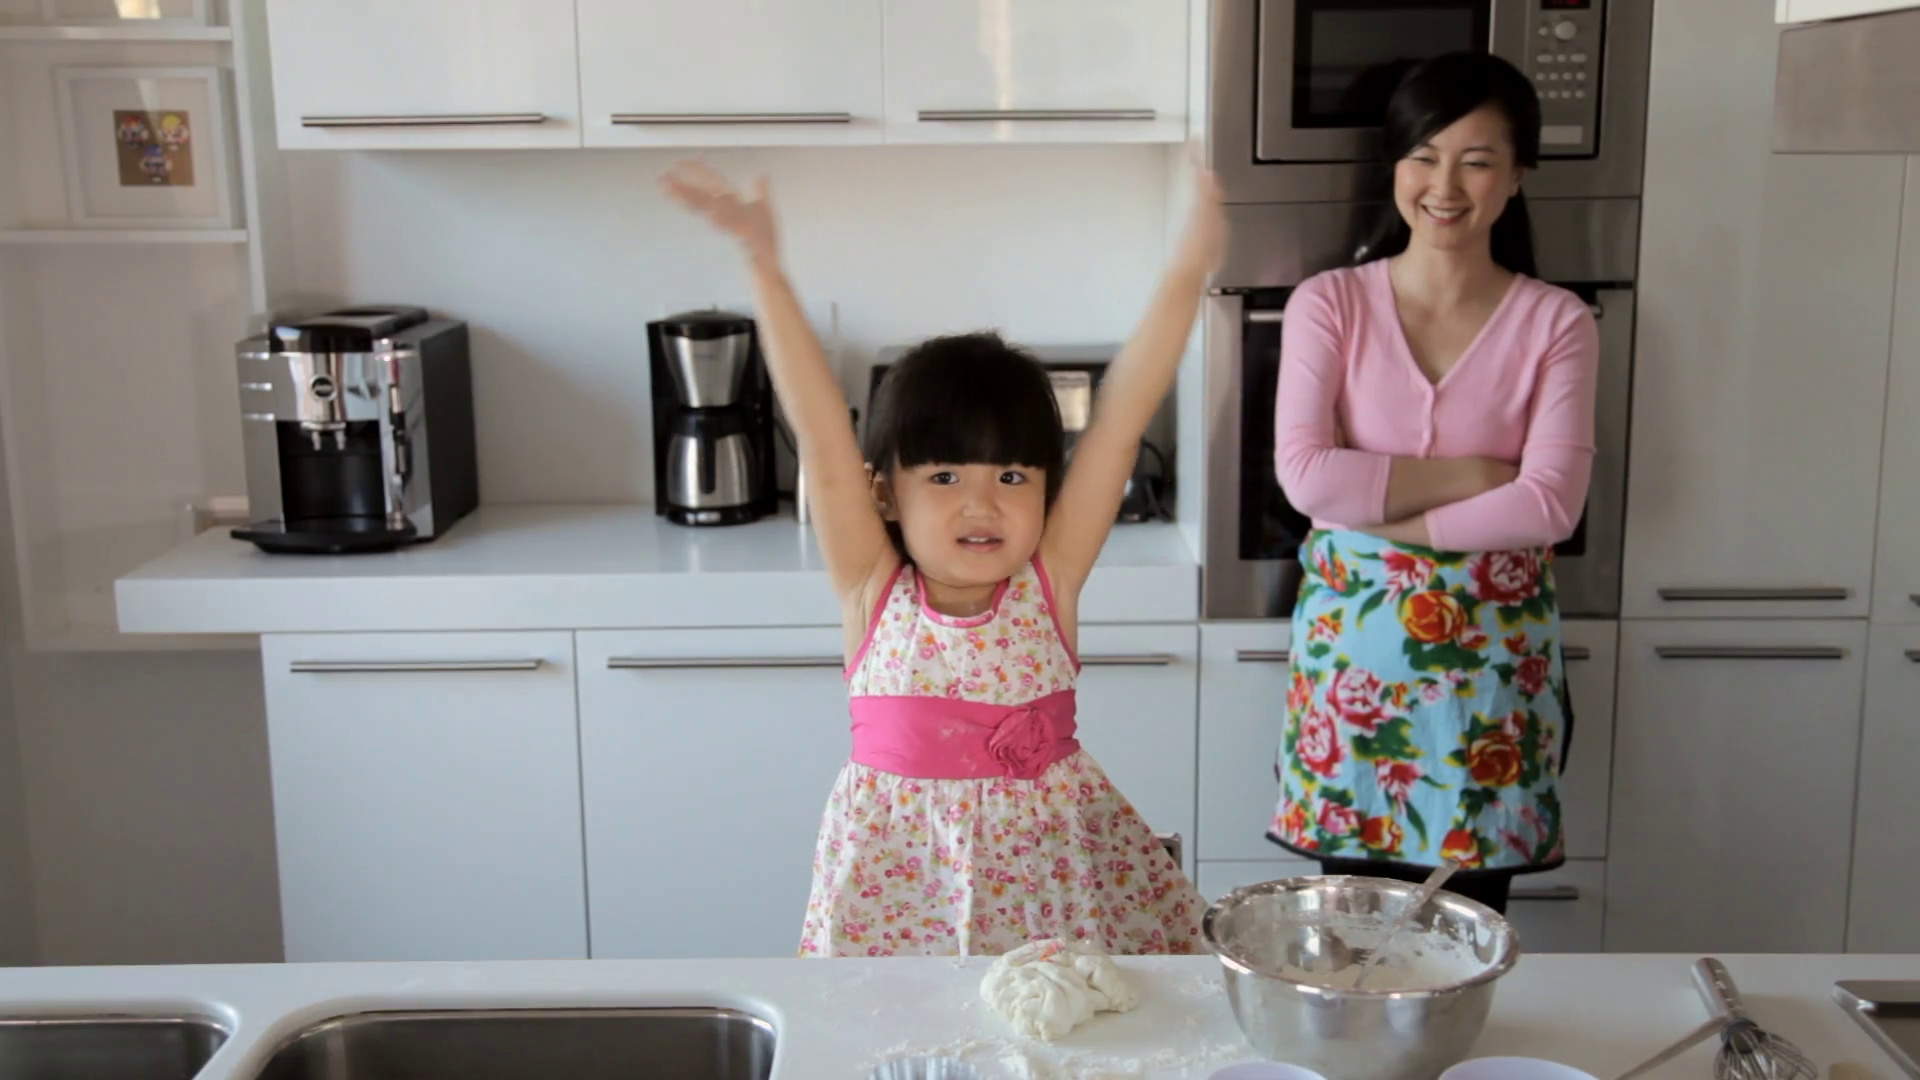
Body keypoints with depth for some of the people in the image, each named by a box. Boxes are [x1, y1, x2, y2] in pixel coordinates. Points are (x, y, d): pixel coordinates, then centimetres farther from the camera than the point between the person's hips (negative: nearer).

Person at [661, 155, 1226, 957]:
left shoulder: (1049, 582, -8)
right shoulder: (873, 593, -8)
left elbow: (1121, 418, -14)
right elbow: (819, 432, -16)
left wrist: (1187, 272, -20)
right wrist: (765, 267, -23)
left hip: (1046, 870, 0)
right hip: (898, 870, 0)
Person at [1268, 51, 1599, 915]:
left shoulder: (1556, 324, -2)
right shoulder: (1328, 304, -3)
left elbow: (1550, 505, -12)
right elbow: (1305, 475, -14)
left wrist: (1388, 520, -15)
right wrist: (1468, 474, -15)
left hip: (1493, 652, 0)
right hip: (1354, 640, 0)